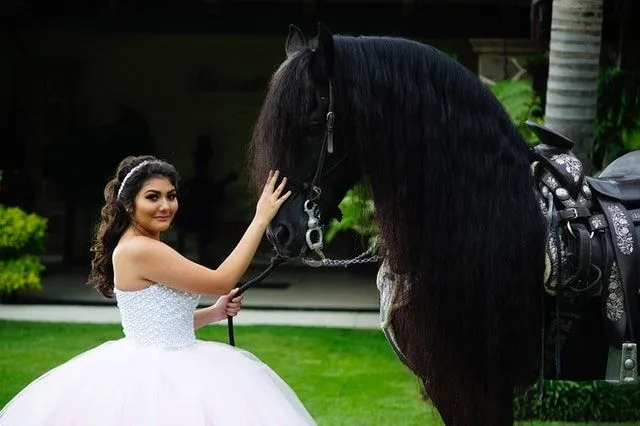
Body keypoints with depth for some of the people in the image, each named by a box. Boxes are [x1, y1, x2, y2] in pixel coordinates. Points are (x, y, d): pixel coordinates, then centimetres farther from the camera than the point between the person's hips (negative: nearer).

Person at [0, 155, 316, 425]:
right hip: (153, 374, -10)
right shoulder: (140, 250, -19)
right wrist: (260, 220, -14)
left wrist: (217, 312, 5)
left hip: (163, 367, 10)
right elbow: (221, 281, -18)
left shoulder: (145, 248, 11)